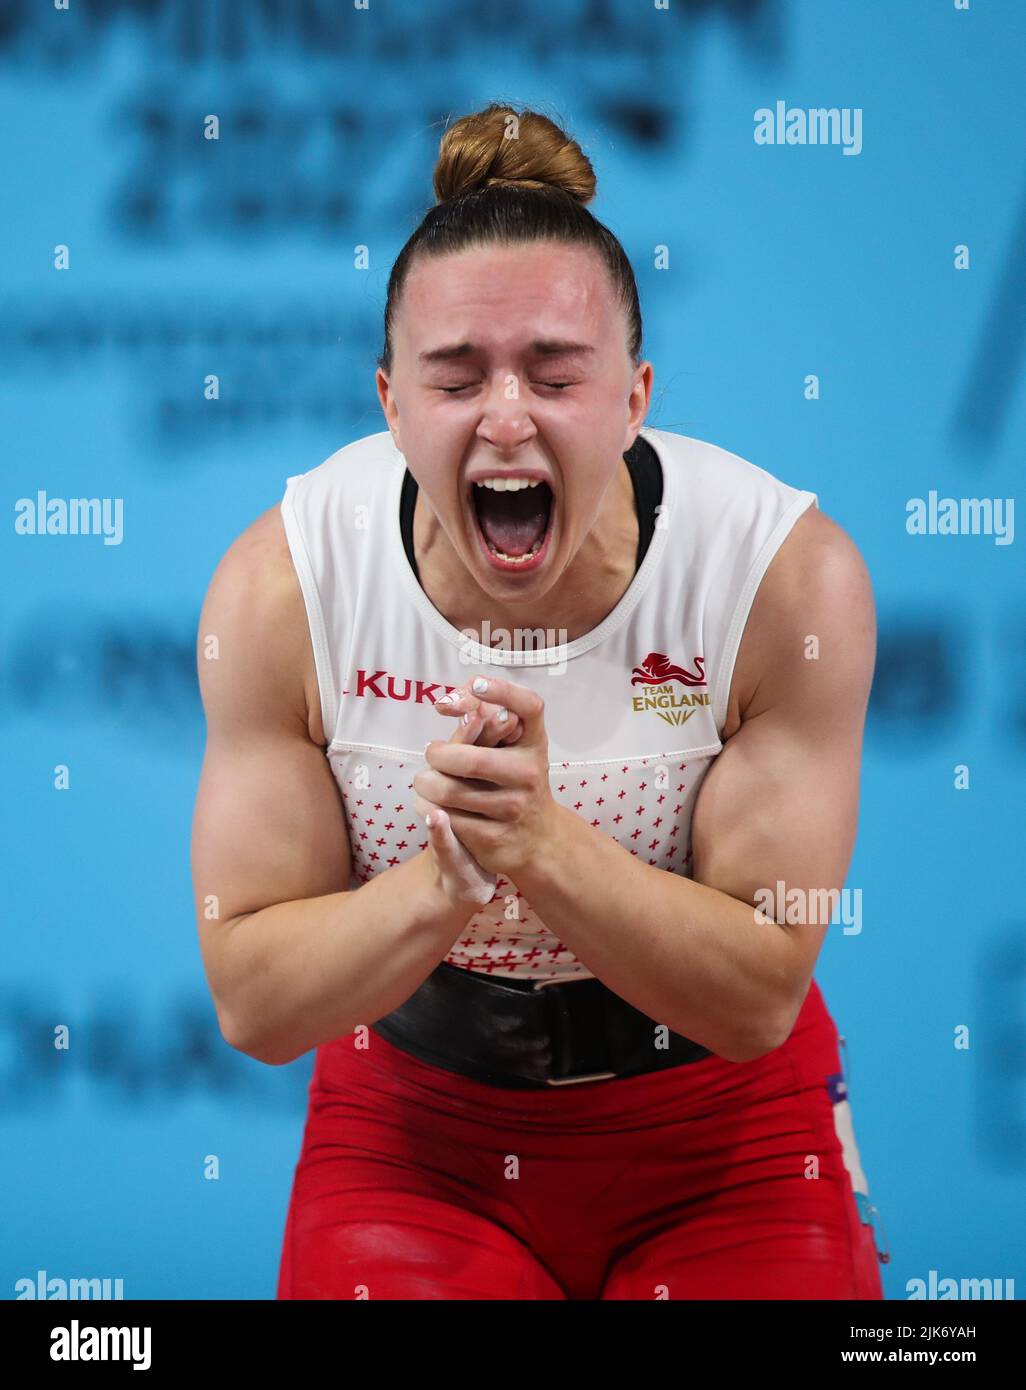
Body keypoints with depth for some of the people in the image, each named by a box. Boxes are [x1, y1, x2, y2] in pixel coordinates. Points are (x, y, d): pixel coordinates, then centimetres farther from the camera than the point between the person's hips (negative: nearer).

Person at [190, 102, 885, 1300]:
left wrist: (541, 845, -36)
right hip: (411, 1122, 1)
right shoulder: (280, 584, -17)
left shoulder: (789, 572, -20)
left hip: (719, 1132, 0)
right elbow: (251, 1004, -15)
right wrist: (442, 883, -35)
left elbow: (759, 999, -19)